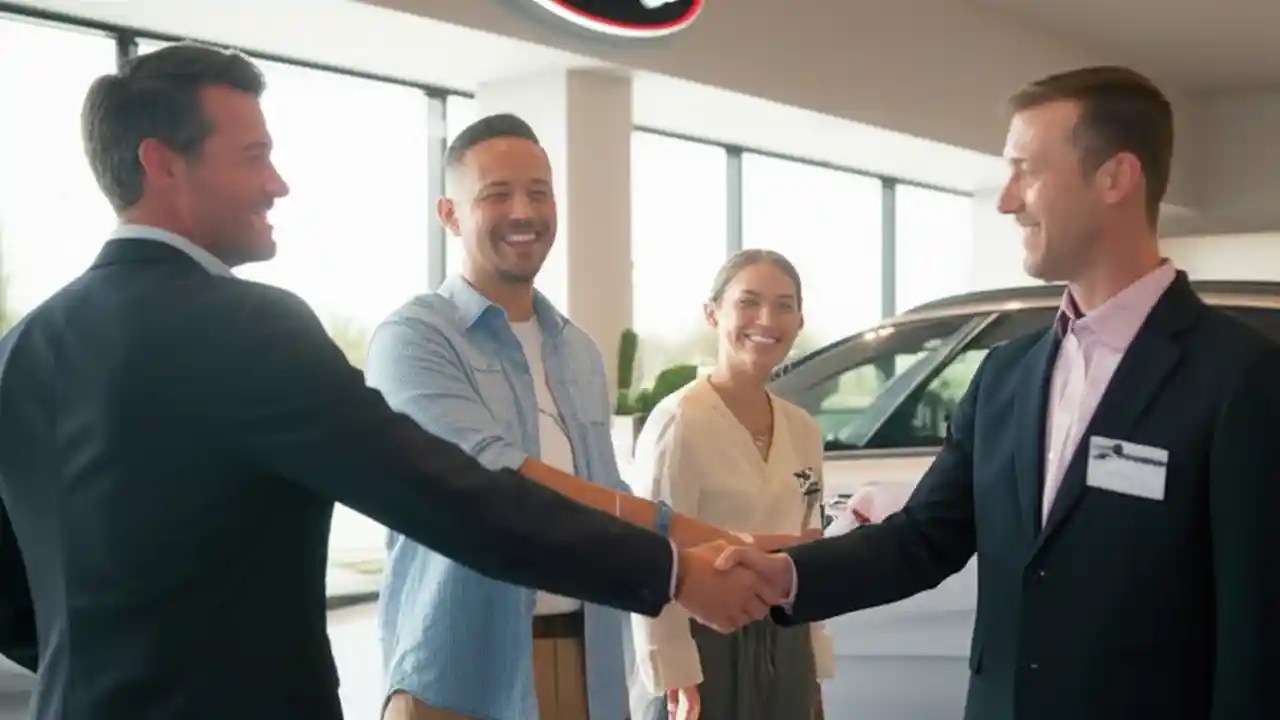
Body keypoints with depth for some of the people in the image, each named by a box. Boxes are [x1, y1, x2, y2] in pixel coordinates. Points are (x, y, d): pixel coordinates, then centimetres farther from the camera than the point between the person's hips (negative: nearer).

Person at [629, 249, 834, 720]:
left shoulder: (803, 430, 9)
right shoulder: (679, 421, -12)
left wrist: (812, 671, 13)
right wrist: (675, 675, -16)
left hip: (785, 656, 7)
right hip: (710, 651, -6)